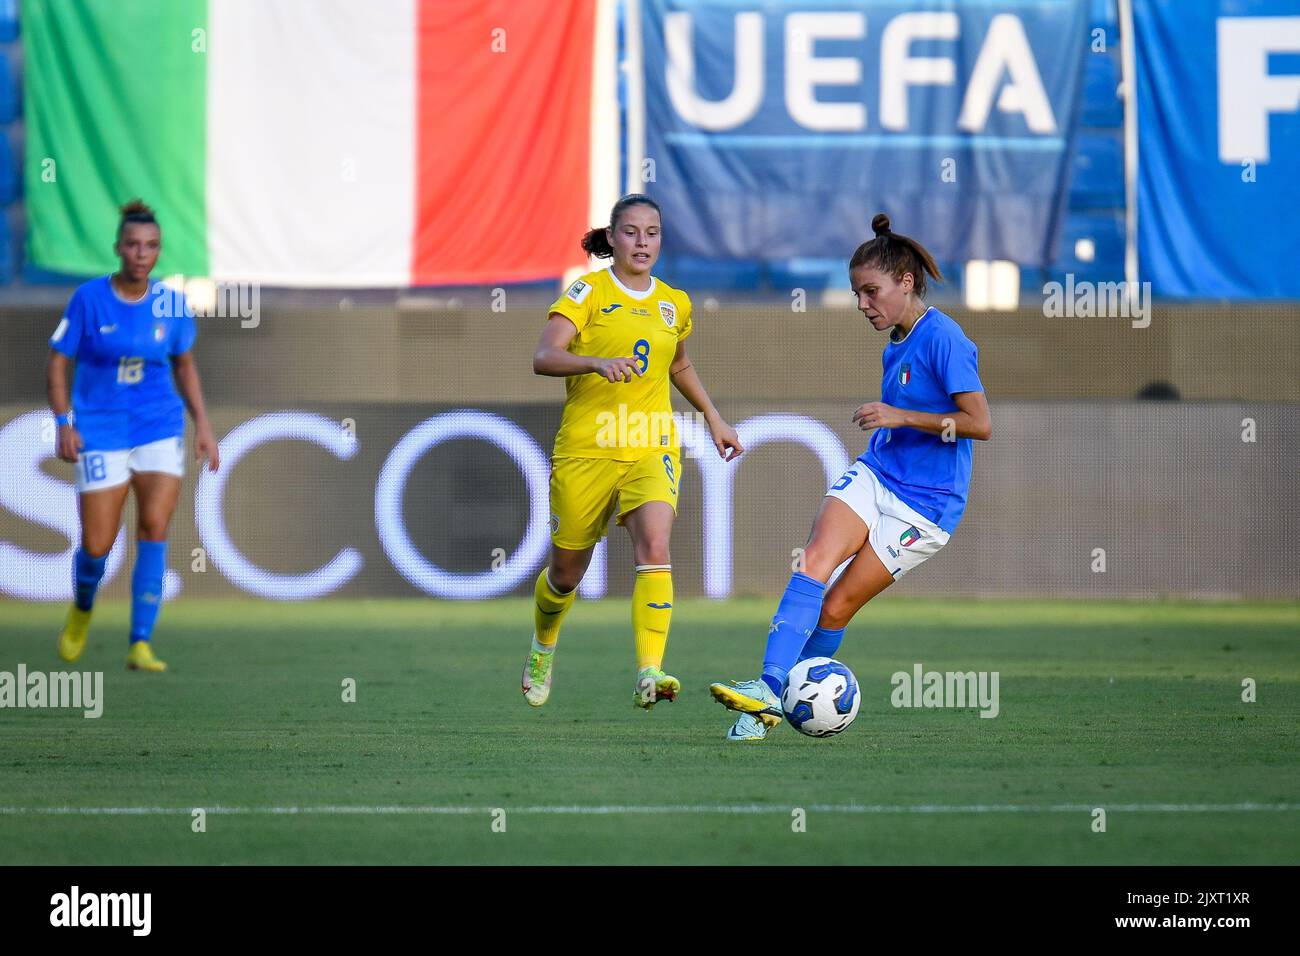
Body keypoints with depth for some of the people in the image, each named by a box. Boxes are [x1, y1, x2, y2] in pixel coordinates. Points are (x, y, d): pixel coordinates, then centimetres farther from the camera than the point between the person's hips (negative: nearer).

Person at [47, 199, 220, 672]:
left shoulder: (171, 305, -1)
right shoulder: (89, 298, -8)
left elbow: (184, 366, 13)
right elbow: (57, 362, -2)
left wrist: (203, 425, 6)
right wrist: (64, 424, -12)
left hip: (160, 428, 2)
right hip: (101, 432, -2)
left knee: (154, 527, -15)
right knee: (97, 545, -3)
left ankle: (140, 645, -11)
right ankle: (82, 609, 32)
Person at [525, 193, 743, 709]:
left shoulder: (674, 304, 11)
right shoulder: (589, 291, -4)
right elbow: (543, 357, -19)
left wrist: (713, 418, 25)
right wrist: (597, 362, -35)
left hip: (652, 448, 2)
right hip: (586, 448, -2)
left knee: (655, 548, -25)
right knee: (567, 573, 10)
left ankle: (650, 673, -34)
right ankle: (543, 648, 43)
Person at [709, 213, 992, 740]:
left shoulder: (942, 338, -15)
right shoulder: (895, 347, 12)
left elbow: (979, 423, -19)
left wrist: (900, 417, -21)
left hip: (924, 500, -6)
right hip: (873, 476, 6)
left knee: (837, 607, -8)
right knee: (815, 560, -19)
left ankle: (785, 698, 7)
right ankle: (769, 688, -27)